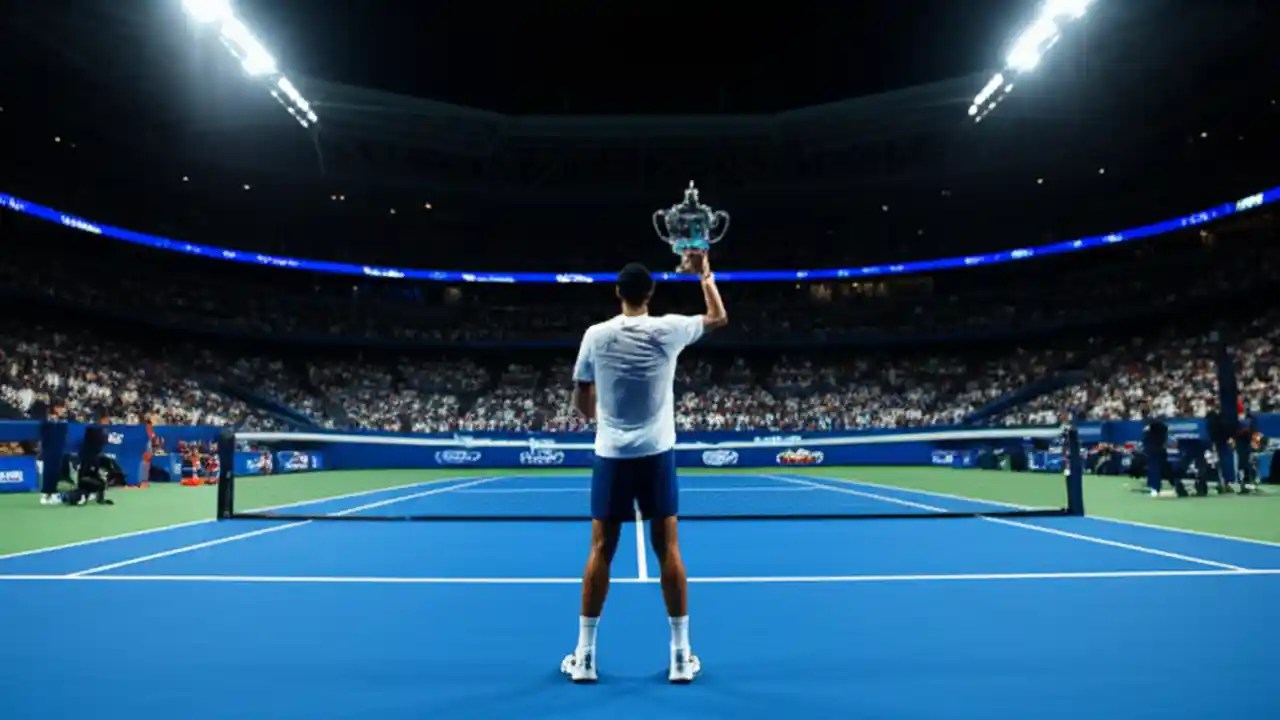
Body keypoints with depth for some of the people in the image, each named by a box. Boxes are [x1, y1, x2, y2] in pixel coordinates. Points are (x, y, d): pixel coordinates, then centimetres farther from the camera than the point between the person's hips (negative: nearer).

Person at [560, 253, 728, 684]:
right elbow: (719, 318, 16)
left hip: (611, 455, 0)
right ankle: (681, 654, 12)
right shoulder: (669, 329, -3)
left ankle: (585, 655, 13)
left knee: (601, 551, 6)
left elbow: (580, 401, 5)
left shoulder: (596, 335, -2)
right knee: (668, 550, 6)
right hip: (657, 454, 0)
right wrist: (705, 273, 25)